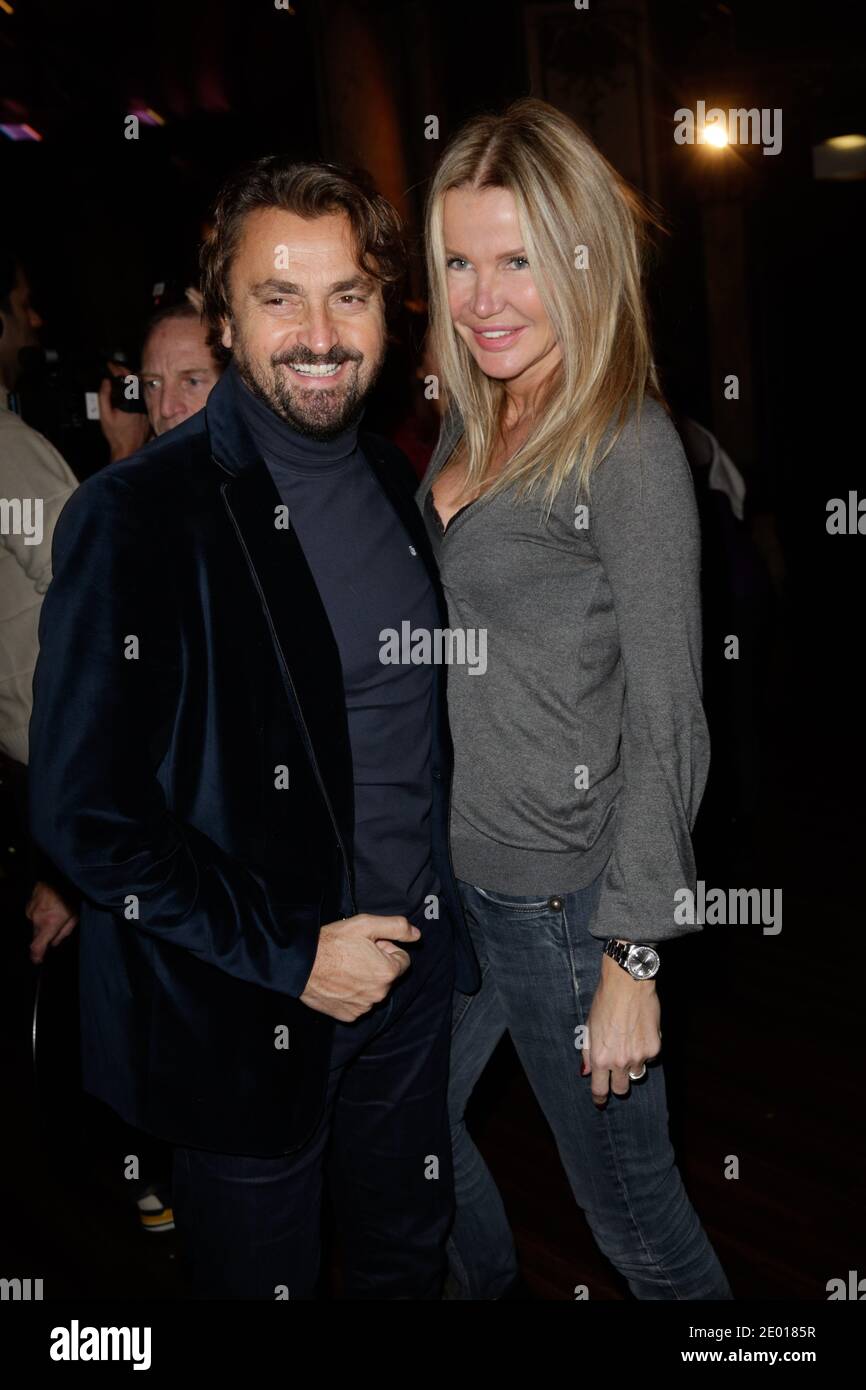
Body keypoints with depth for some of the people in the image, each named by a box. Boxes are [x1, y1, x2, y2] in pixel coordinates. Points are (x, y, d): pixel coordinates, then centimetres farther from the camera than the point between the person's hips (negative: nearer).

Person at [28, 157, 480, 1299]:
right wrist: (286, 951, -18)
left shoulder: (395, 482, 2)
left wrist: (432, 914, 5)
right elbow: (82, 809, -19)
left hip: (409, 972, 6)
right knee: (262, 1278, 17)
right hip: (238, 1013, -5)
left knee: (409, 1260, 24)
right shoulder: (137, 517, -19)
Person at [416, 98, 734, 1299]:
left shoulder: (629, 451, -17)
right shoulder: (471, 423, 6)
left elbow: (668, 726, -18)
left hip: (565, 893, -8)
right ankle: (487, 1291, 51)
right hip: (454, 867, 8)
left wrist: (631, 962, -18)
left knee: (626, 1202, 9)